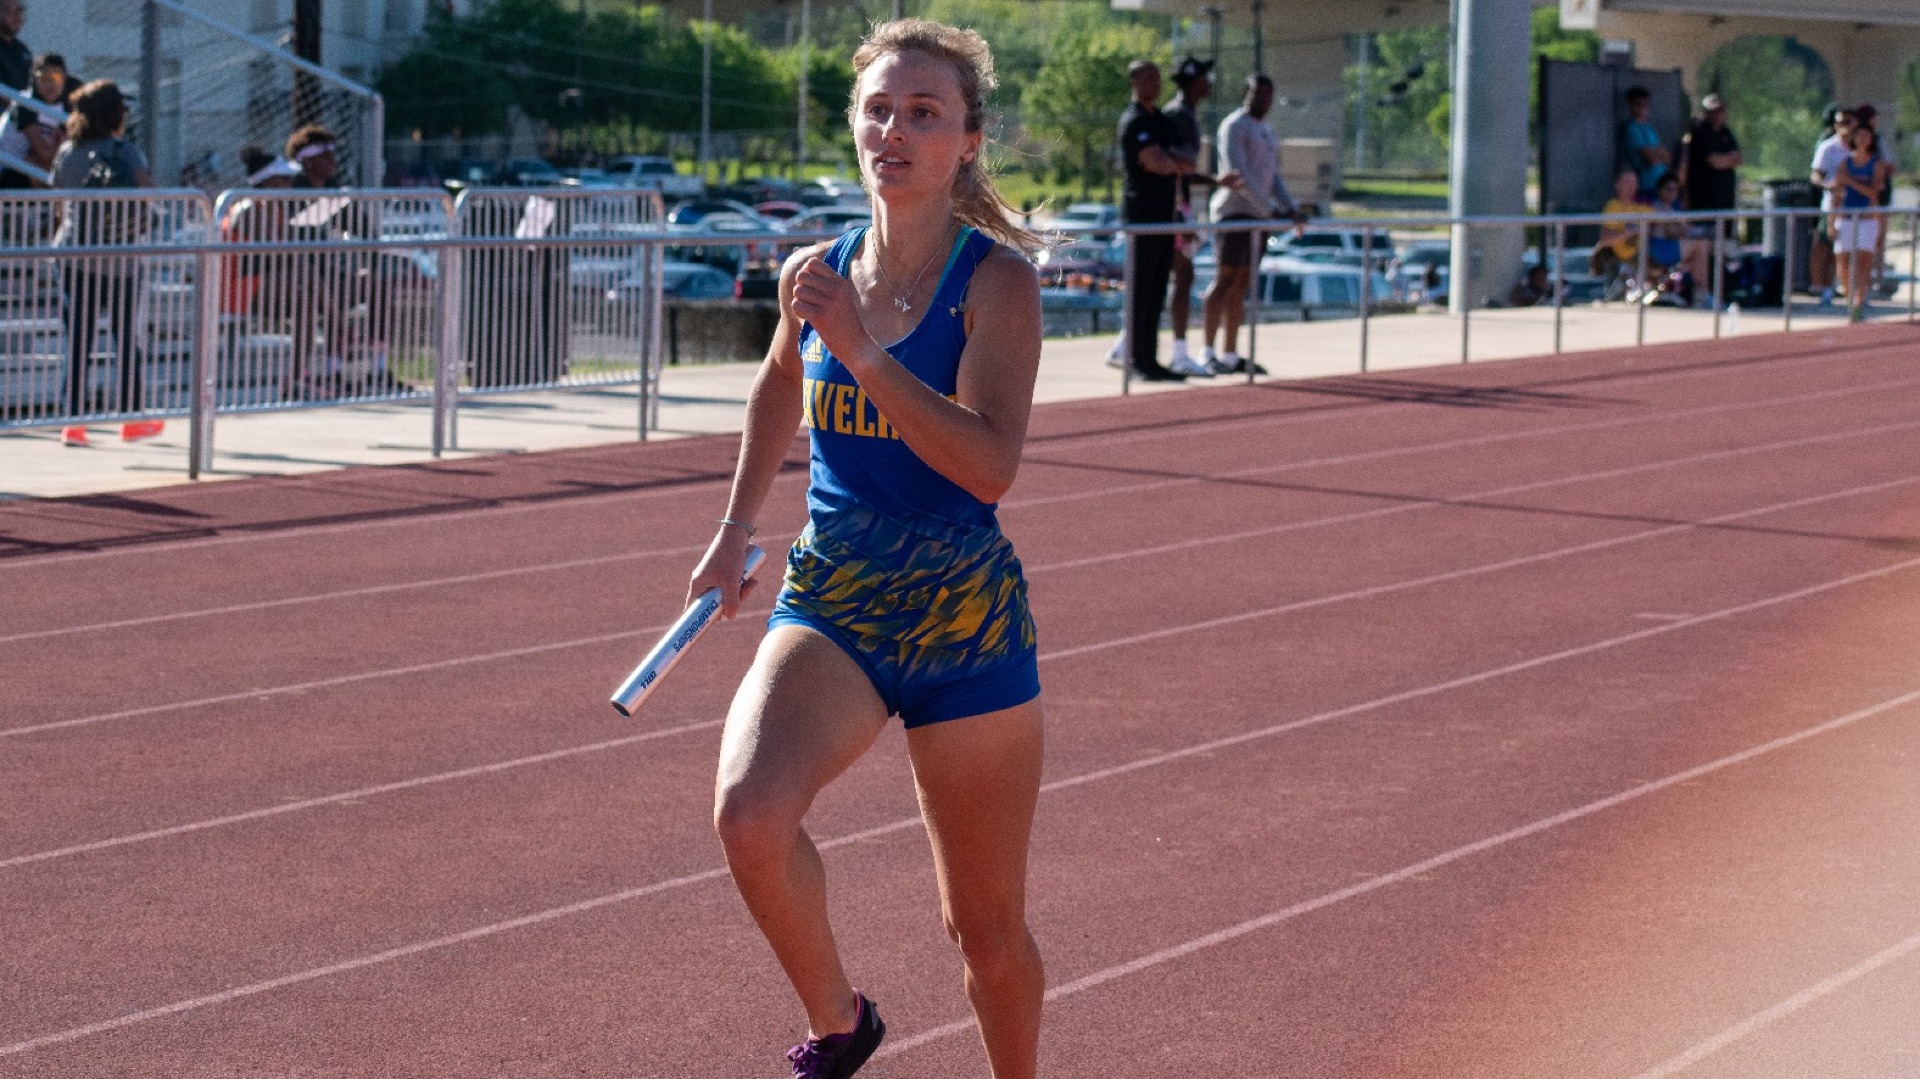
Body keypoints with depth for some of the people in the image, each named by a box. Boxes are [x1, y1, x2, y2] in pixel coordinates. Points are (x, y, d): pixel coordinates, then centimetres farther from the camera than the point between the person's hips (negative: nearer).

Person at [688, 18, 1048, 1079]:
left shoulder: (996, 278, -10)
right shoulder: (814, 273, 3)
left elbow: (990, 464, -25)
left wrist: (860, 349, -29)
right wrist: (736, 527, 29)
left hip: (964, 622, -3)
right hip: (827, 607, 3)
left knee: (987, 929, 8)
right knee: (749, 815, -26)